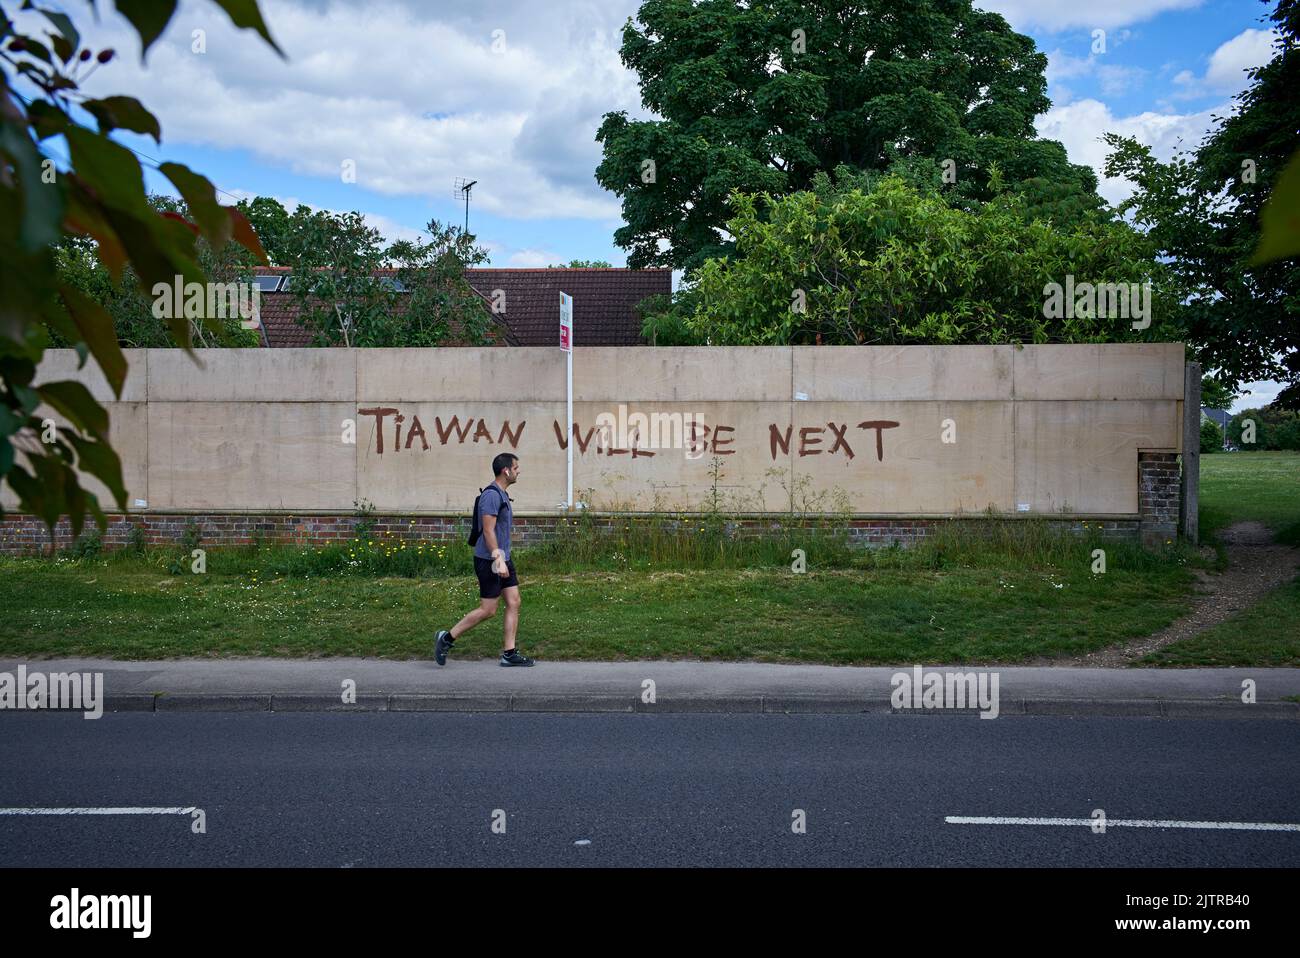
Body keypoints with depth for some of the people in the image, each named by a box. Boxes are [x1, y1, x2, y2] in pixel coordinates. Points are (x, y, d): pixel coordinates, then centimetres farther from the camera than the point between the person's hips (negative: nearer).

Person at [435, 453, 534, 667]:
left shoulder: (501, 494, 15)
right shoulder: (491, 495, -17)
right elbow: (488, 531, -22)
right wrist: (498, 559, -27)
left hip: (502, 558, 10)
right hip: (490, 560, -10)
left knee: (514, 603, 5)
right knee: (487, 610, -5)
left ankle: (509, 654, 7)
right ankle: (447, 638, 7)